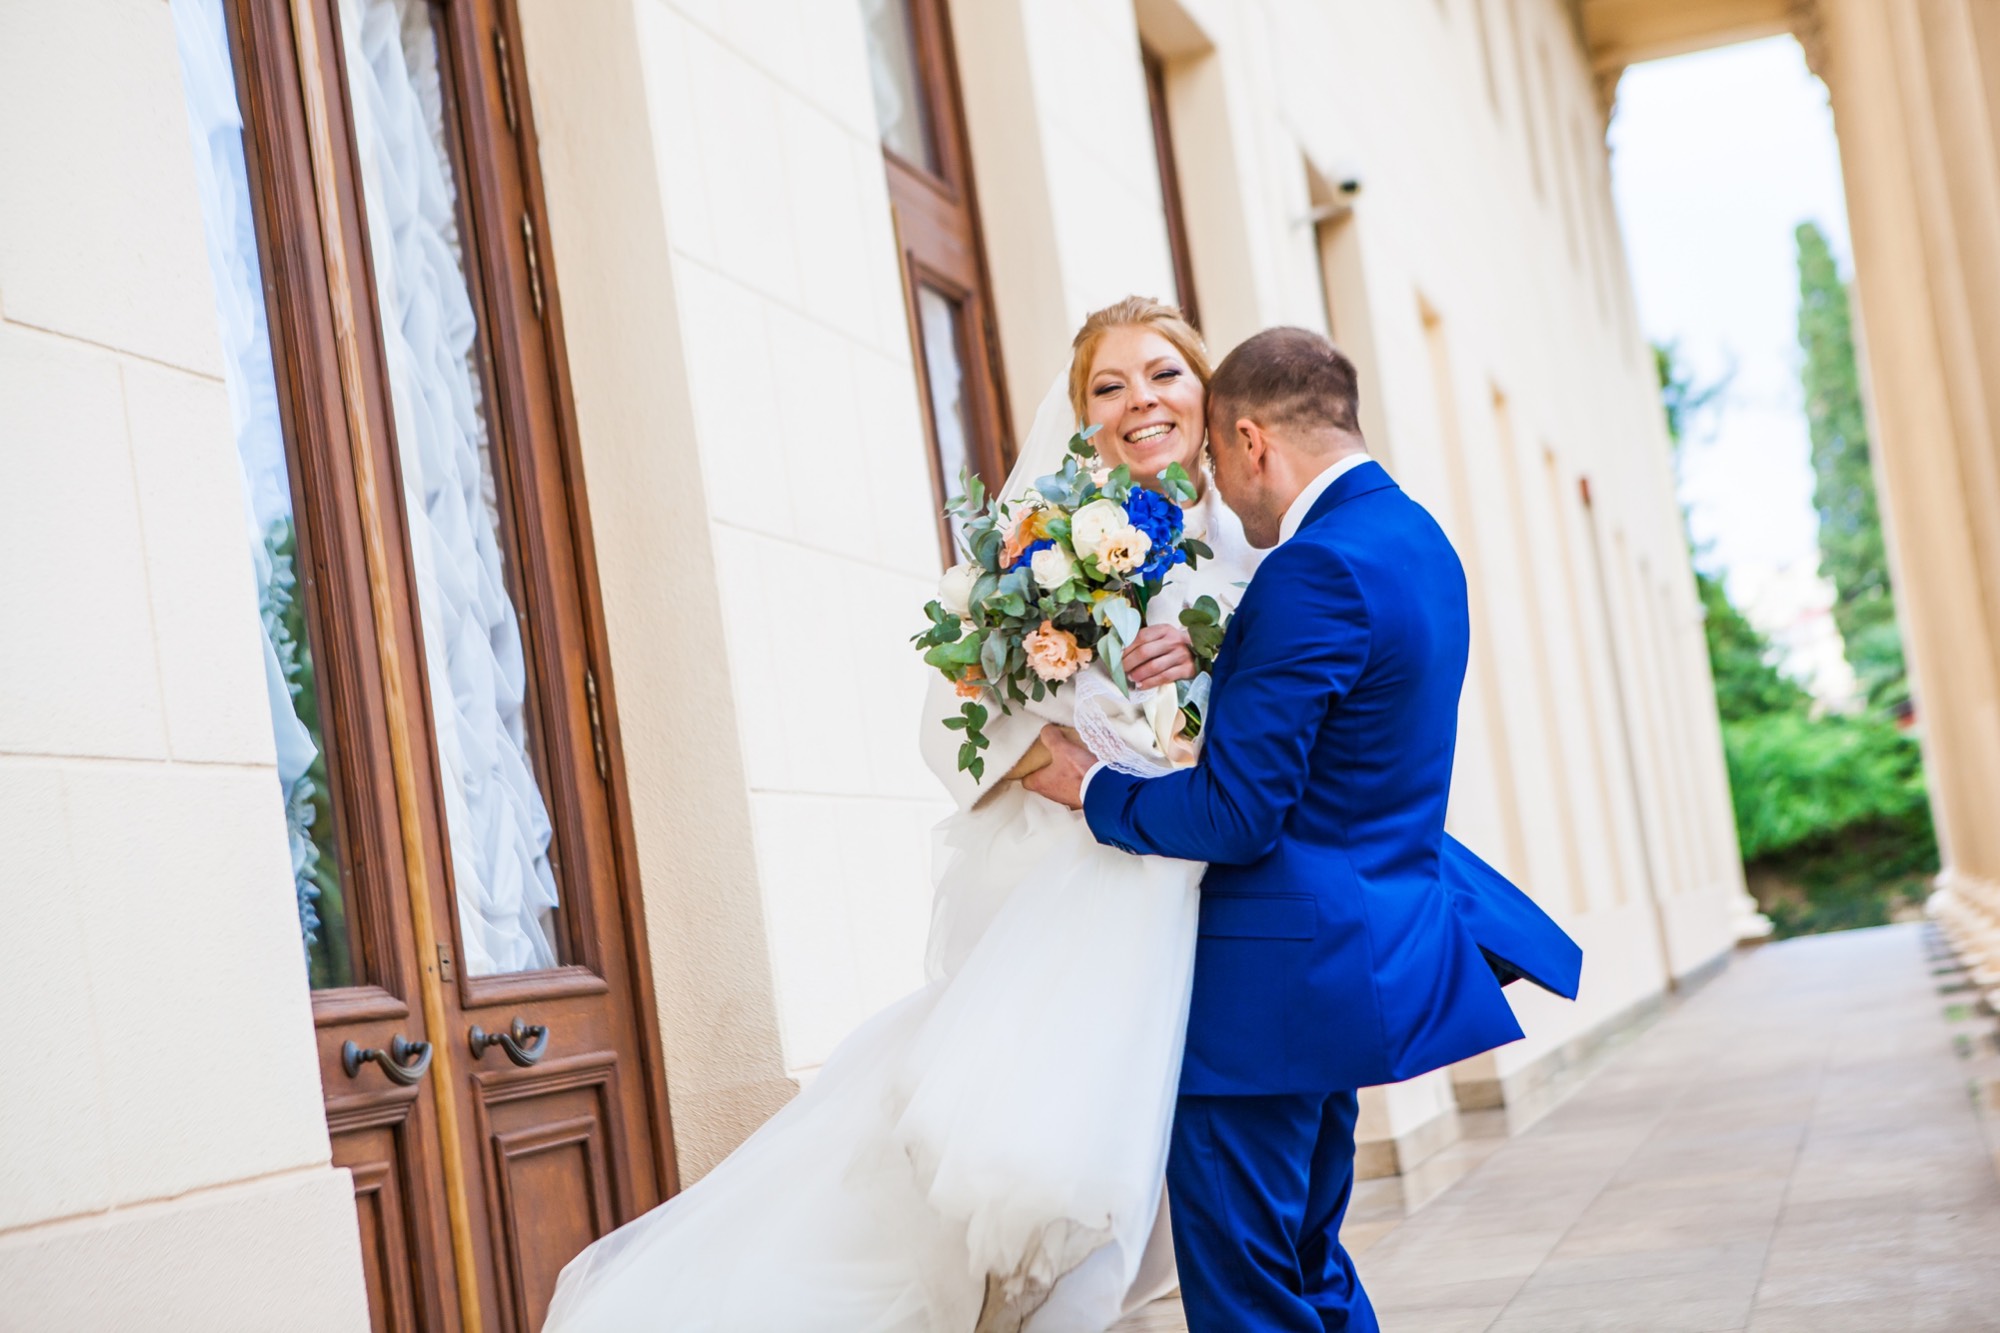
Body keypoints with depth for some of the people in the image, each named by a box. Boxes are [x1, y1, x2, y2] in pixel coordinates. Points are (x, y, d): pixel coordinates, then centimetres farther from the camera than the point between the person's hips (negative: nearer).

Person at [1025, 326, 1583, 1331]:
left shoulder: (1317, 566, -21)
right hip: (1363, 944, 10)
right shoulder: (1413, 536, 11)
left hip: (1269, 981, -10)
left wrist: (1088, 786, -8)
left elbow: (1233, 814, -22)